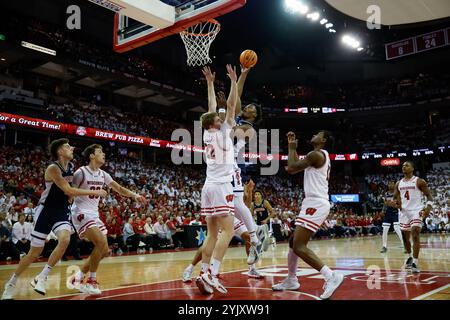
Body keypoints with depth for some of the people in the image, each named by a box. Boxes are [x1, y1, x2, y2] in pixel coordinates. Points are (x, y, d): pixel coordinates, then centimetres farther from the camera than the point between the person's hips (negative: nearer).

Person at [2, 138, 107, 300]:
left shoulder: (71, 166, 4)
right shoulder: (53, 168, -20)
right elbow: (69, 190, -27)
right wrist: (95, 192, -24)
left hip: (62, 211, 5)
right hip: (46, 211, -5)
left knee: (65, 240, -23)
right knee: (35, 252, 3)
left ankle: (41, 278, -9)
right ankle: (11, 283, 26)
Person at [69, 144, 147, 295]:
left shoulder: (103, 175, 9)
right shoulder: (81, 172, -12)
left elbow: (119, 188, 10)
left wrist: (135, 195, -4)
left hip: (94, 215, 8)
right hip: (81, 213, -8)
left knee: (104, 250, 5)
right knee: (101, 244, -23)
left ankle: (78, 277, 17)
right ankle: (91, 281, -9)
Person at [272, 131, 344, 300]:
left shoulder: (316, 154, -11)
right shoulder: (321, 156, 20)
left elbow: (291, 168, -9)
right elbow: (296, 167, 28)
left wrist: (292, 147, 5)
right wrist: (293, 147, 27)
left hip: (316, 204, -11)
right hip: (314, 203, 11)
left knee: (299, 246, -17)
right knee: (294, 242, 18)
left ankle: (331, 276, -21)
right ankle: (291, 280, 29)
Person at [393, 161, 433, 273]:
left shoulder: (419, 181, -4)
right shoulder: (399, 183, 11)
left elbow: (429, 195, -4)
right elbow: (395, 198, 17)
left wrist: (428, 207, -20)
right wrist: (395, 203, -7)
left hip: (416, 211, -5)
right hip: (403, 212, 5)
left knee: (415, 235, -17)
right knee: (405, 237, 13)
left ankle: (415, 263, -17)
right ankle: (409, 257, 35)